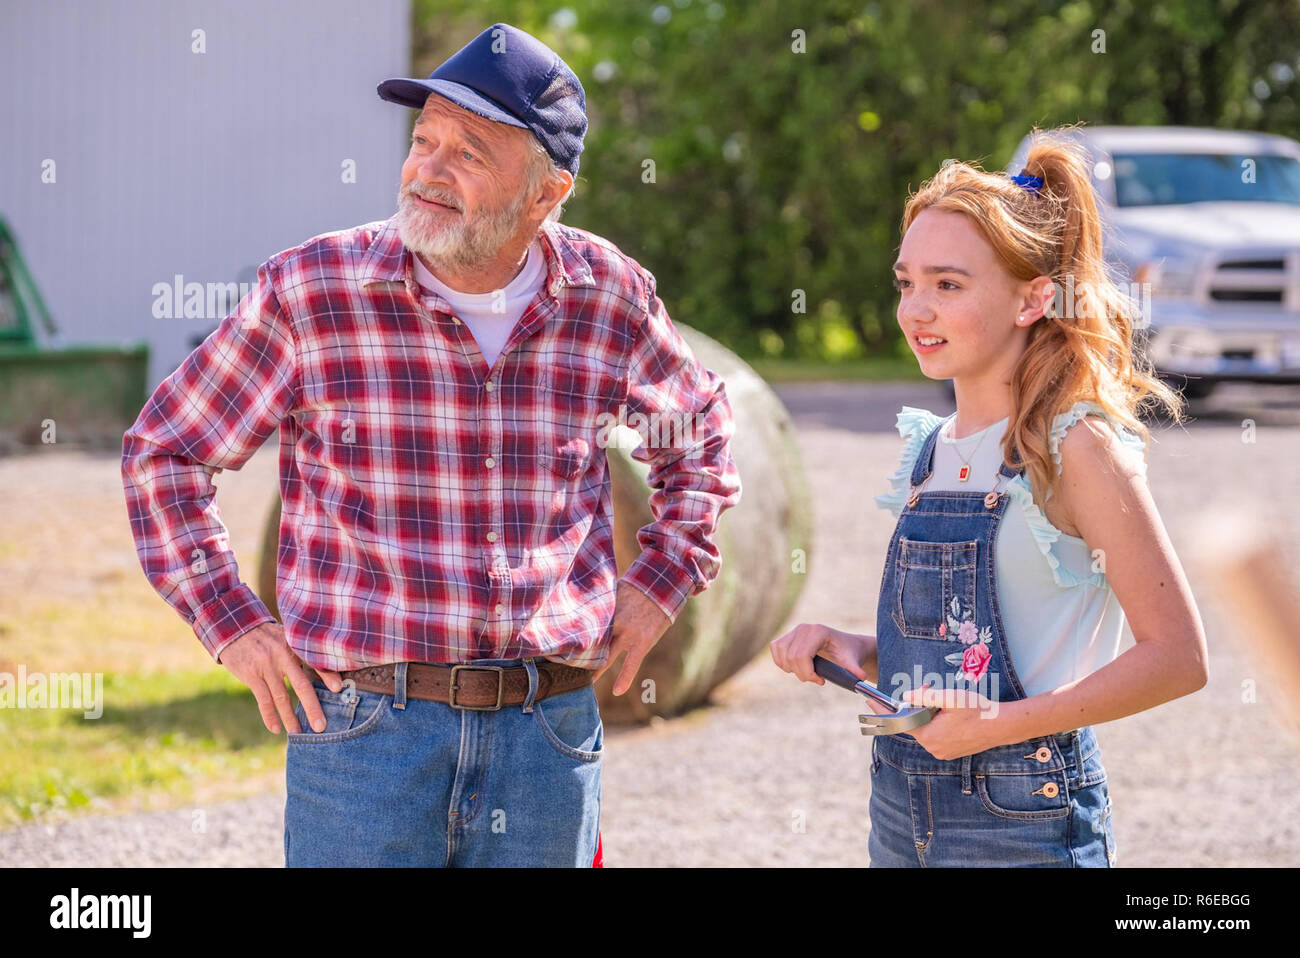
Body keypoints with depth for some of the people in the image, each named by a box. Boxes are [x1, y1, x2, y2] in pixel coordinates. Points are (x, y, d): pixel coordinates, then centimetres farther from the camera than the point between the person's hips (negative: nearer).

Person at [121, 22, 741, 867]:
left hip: (548, 733, 3)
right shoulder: (310, 292, -6)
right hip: (363, 726, -2)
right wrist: (232, 625, -1)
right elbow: (164, 450, 6)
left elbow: (702, 427, 22)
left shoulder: (610, 298, 1)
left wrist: (664, 578, 11)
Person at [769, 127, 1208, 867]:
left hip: (1023, 820, -6)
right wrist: (855, 652, 0)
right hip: (903, 806, 6)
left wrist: (1003, 723, -19)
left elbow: (1179, 658, -15)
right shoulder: (933, 448, 8)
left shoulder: (1075, 445, -12)